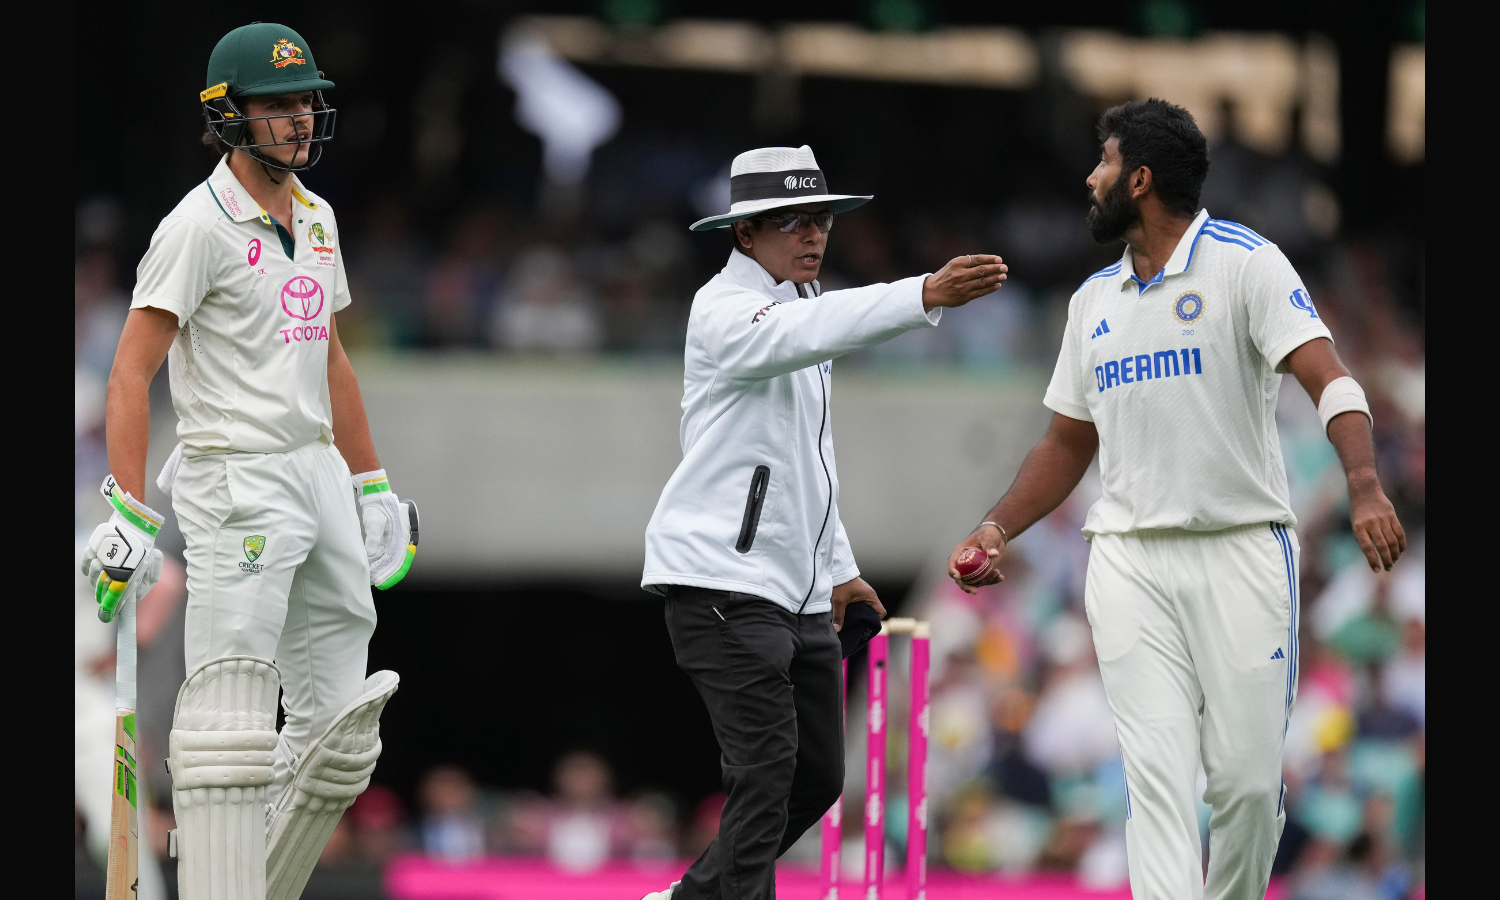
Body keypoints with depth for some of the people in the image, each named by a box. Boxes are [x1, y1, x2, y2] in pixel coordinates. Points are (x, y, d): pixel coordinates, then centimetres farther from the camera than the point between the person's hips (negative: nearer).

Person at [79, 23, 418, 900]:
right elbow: (132, 370, -15)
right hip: (236, 482, -8)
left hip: (319, 473, 8)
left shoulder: (315, 218, 15)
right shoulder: (202, 225, -10)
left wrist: (373, 487, 22)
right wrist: (130, 515, -22)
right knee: (233, 720, -12)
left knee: (340, 725, 8)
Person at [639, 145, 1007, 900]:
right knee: (765, 766, -17)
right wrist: (926, 296, -43)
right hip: (721, 576, -9)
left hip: (797, 590, 9)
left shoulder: (796, 305, 19)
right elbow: (806, 331, -32)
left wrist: (838, 568, 24)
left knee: (818, 776, 11)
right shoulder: (724, 310, -10)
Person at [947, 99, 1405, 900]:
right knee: (1157, 774, -8)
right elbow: (1067, 444, 23)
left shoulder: (1245, 263, -4)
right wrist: (997, 528, 8)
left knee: (1248, 779, -3)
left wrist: (1364, 486, -32)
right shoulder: (1095, 298, 16)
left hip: (1242, 554, -4)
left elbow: (1327, 377, -16)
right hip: (1129, 563, 4)